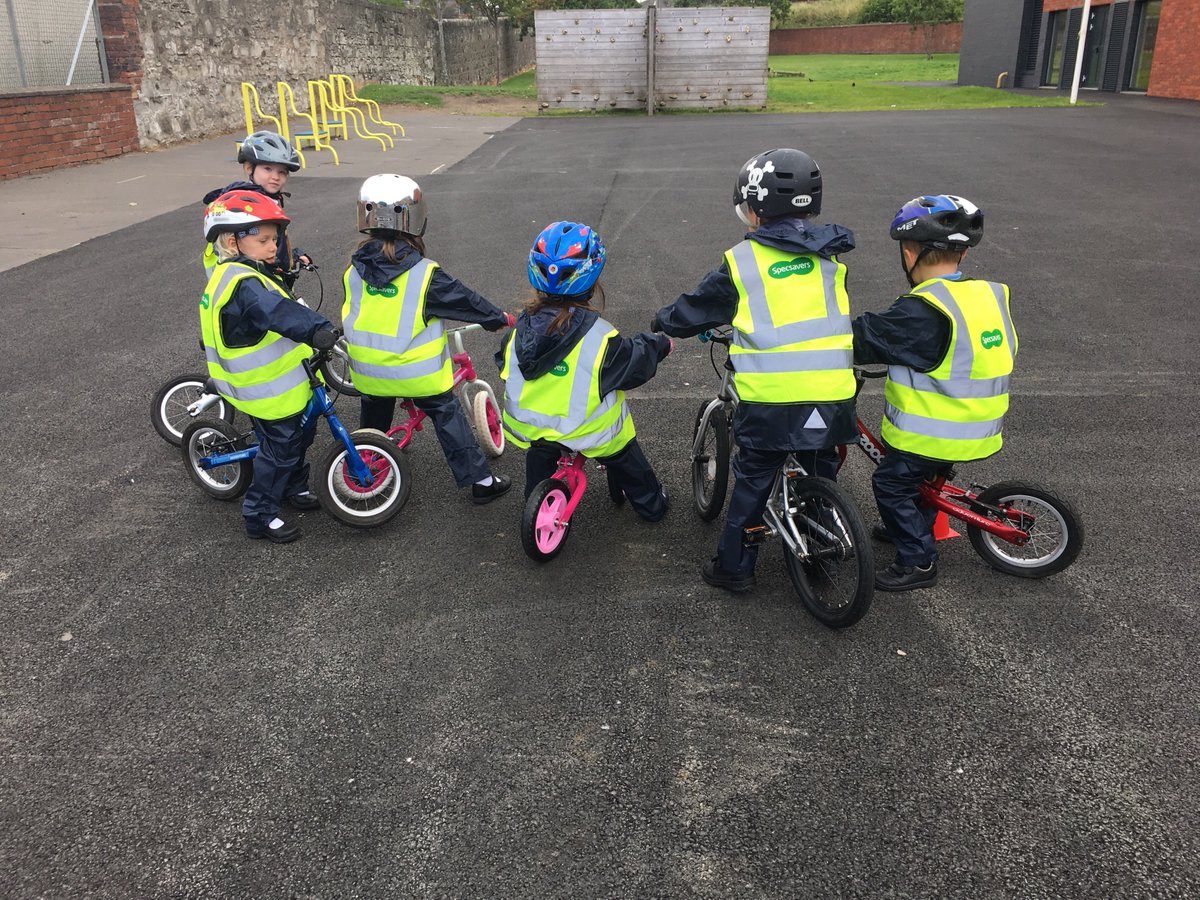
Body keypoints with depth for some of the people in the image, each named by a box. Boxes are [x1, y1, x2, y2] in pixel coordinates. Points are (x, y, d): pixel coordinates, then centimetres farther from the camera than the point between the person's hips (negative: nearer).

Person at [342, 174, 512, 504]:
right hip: (418, 374, -4)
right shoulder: (425, 273, -19)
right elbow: (465, 301, -8)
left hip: (368, 372, 4)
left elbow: (351, 314, 11)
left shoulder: (354, 269, -4)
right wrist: (501, 319, 8)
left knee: (374, 418, 28)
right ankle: (479, 480, 11)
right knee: (448, 417, 9)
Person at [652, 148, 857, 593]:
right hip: (832, 395, 4)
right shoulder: (830, 256, 7)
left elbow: (693, 310, 5)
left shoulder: (742, 261, -5)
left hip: (770, 399, -3)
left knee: (752, 481, 11)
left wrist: (662, 322, 25)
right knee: (821, 476, 22)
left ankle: (734, 565, 20)